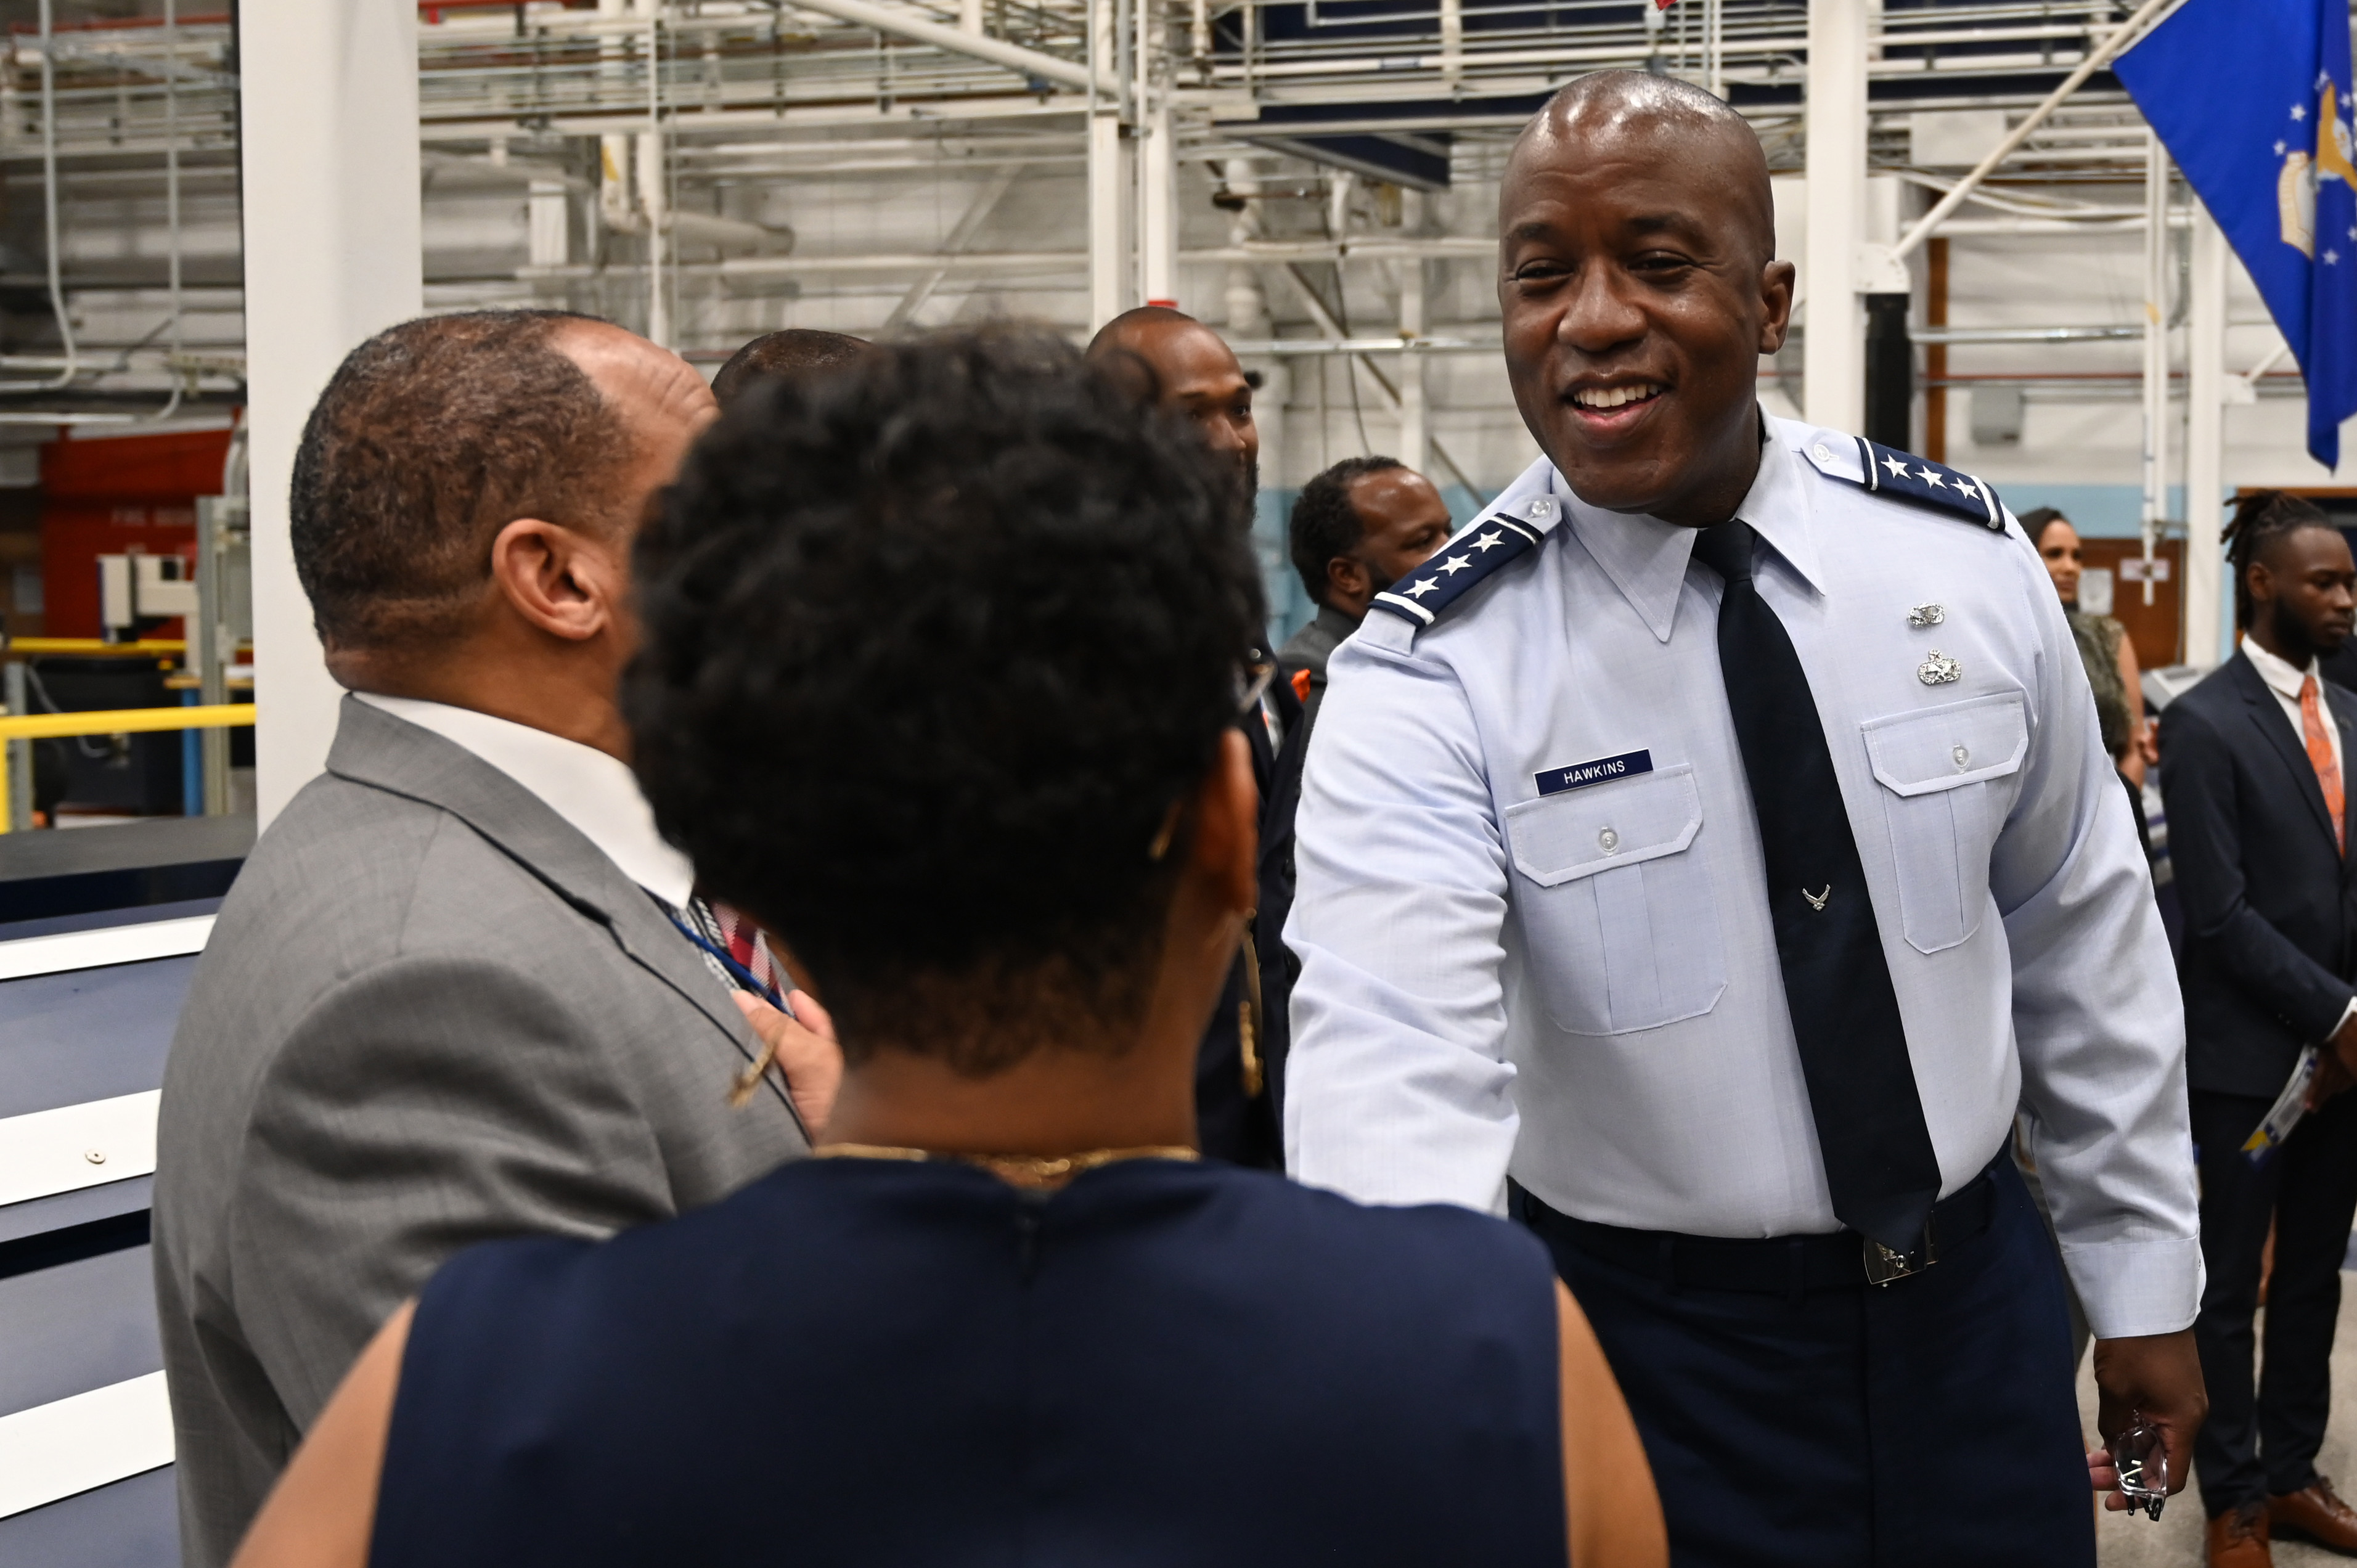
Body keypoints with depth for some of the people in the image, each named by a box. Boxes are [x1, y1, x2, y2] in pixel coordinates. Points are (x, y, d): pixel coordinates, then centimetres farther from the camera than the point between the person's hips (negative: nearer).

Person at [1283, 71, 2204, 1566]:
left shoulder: (1968, 559, -7)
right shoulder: (1431, 674, -18)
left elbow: (2083, 933, 4)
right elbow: (1395, 1065, -31)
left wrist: (2148, 1275, 9)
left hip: (1976, 1293, 3)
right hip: (1656, 1346, -3)